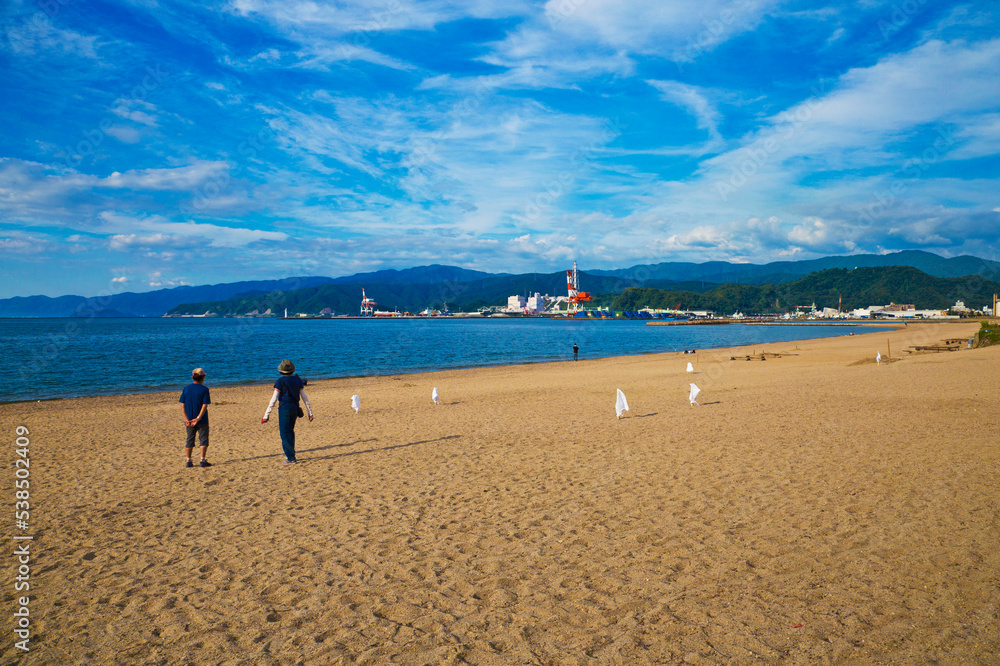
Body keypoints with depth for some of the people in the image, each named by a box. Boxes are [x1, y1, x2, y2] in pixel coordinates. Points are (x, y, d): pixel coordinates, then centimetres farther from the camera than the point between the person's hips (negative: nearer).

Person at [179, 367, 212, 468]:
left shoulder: (186, 388, 3)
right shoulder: (204, 389, -8)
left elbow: (182, 405, -2)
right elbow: (205, 405, -16)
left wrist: (186, 419, -5)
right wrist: (198, 418, -16)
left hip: (189, 420, 4)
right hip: (202, 421, -4)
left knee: (190, 440, 13)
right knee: (203, 439, 4)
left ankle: (188, 461, 14)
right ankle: (203, 460, -1)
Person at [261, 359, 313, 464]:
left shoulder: (280, 381, -11)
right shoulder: (298, 380, 4)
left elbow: (274, 399, -12)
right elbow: (304, 397, 6)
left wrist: (266, 415, -9)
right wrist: (310, 412, 10)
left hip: (284, 408, -6)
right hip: (295, 408, 6)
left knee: (284, 433, 0)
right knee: (290, 431, 21)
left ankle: (290, 458, -3)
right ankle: (290, 454, 31)